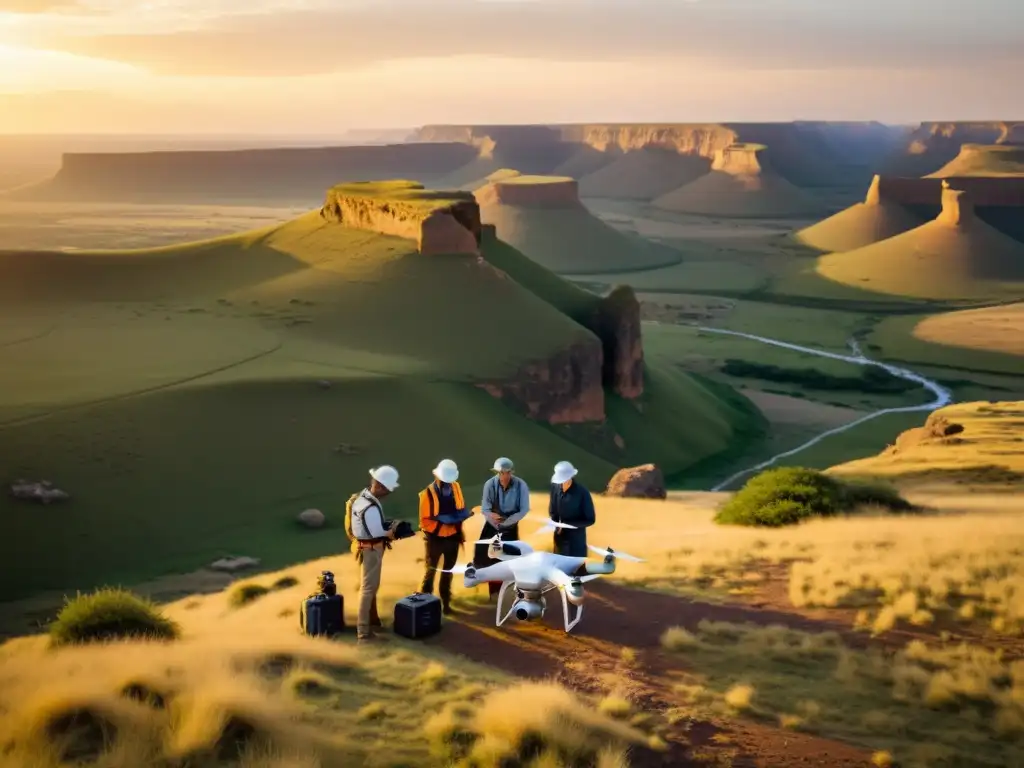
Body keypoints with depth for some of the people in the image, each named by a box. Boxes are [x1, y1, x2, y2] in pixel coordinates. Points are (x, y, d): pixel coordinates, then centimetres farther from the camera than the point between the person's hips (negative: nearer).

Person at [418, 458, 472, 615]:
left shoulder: (456, 487, -6)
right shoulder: (428, 494, -21)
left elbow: (461, 507, 7)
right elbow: (424, 520, -19)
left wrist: (464, 513, -14)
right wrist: (443, 520, -31)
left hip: (453, 536, 4)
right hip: (435, 538, -4)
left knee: (448, 570, 18)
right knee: (431, 570, 12)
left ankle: (445, 601, 33)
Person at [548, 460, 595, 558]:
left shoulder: (582, 493, -18)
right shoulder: (555, 488, -5)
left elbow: (590, 520, -12)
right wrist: (554, 522, -12)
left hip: (576, 540, -4)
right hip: (559, 538, 4)